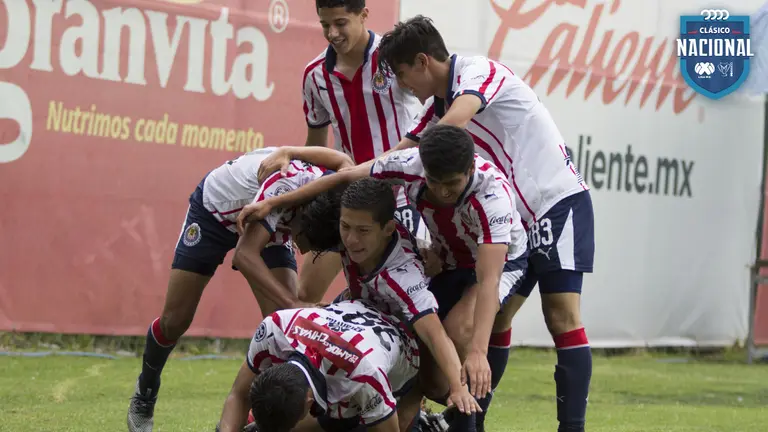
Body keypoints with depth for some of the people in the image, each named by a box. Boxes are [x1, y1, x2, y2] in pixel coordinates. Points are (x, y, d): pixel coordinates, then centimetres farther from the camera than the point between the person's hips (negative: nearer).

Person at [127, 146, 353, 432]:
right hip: (214, 207, -4)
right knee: (175, 320, 3)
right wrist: (293, 304, -57)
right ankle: (144, 396, 31)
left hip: (272, 223, 4)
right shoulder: (286, 183, -45)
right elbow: (245, 254, -48)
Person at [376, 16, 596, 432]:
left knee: (562, 318, -13)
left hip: (558, 200, -9)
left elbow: (455, 122, -33)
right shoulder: (438, 105, 11)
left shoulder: (480, 71, -15)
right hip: (515, 217, 9)